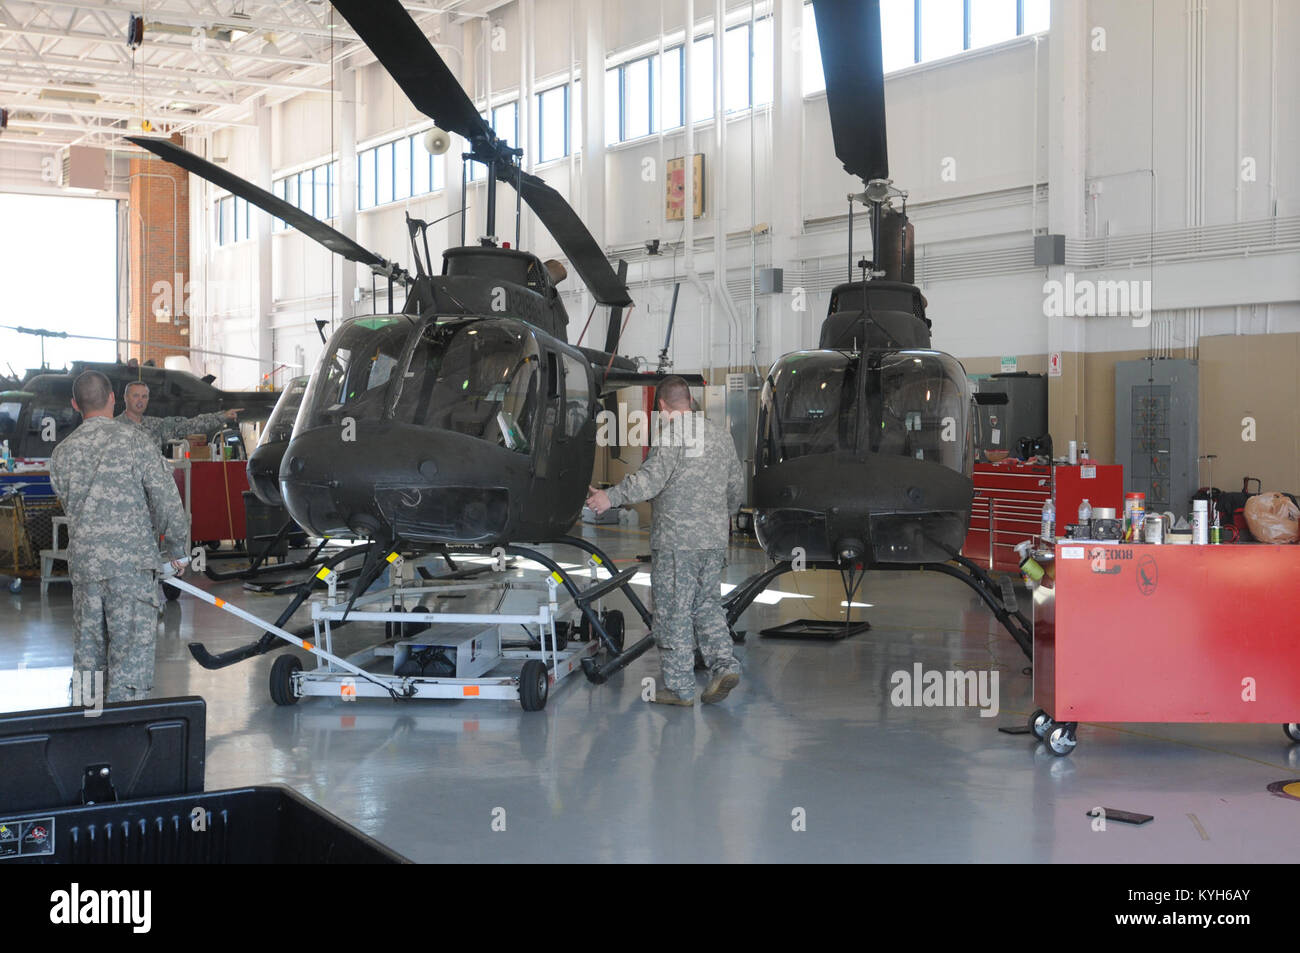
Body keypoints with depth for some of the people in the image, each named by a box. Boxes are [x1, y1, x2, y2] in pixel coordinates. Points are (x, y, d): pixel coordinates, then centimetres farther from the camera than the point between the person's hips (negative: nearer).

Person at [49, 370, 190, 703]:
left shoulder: (62, 453, 7)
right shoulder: (135, 439, -6)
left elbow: (69, 504, 15)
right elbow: (166, 499, -7)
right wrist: (177, 548, 4)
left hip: (83, 561, 5)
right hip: (131, 561, -4)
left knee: (88, 650, 14)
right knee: (131, 650, -1)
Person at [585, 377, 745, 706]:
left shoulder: (672, 436, -11)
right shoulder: (721, 435, 13)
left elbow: (652, 478, -25)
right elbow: (736, 485, 20)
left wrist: (611, 496, -24)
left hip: (676, 540, -7)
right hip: (715, 538, 7)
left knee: (674, 612, 1)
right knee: (707, 605, 17)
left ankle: (680, 688, 5)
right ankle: (724, 665, 2)